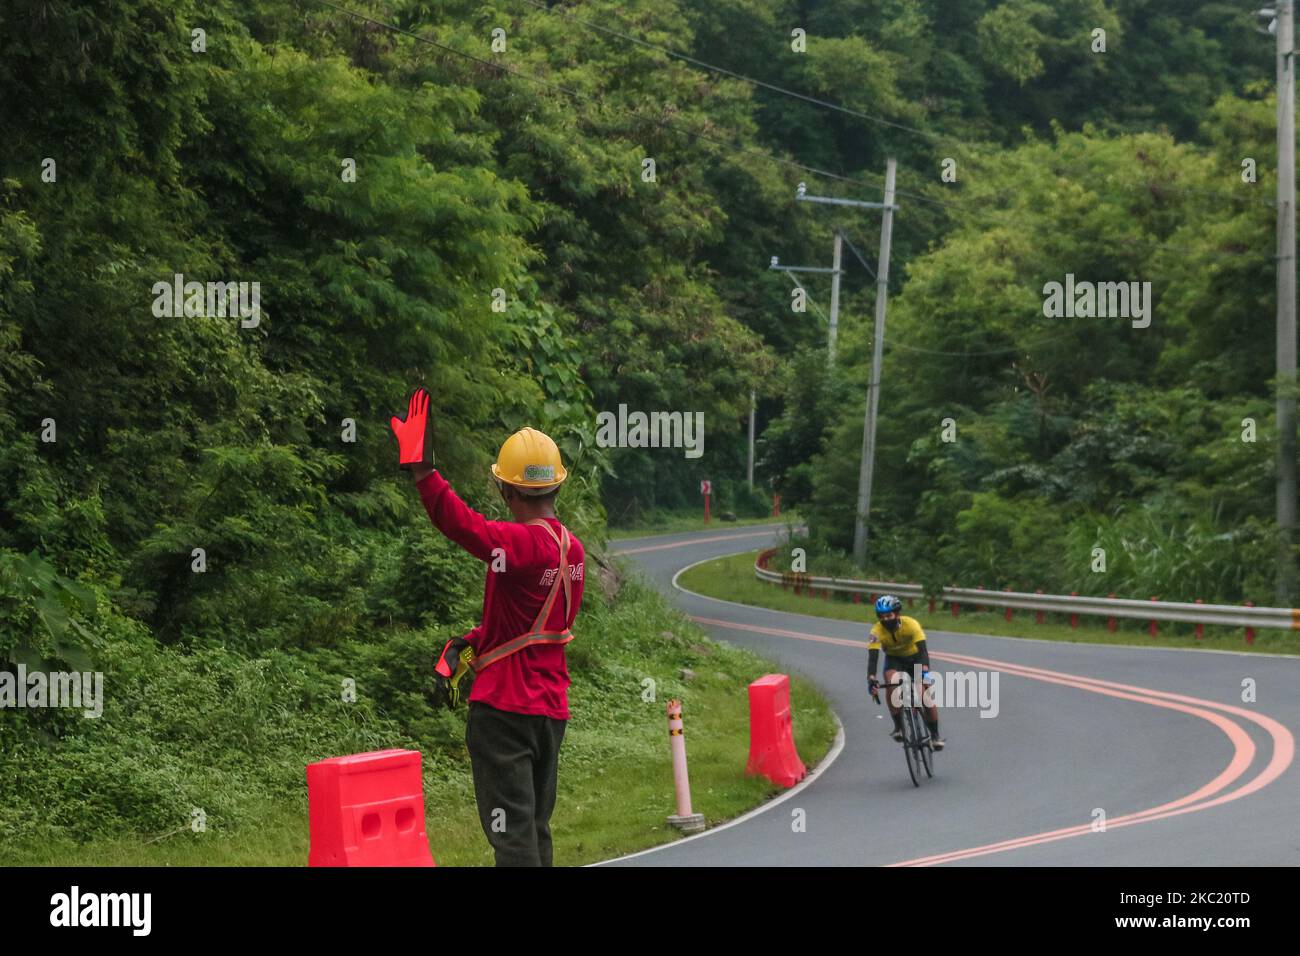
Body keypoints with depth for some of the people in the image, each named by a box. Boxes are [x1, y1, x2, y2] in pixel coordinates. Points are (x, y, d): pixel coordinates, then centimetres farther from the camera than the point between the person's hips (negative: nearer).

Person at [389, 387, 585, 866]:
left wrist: (419, 466, -41)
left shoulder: (524, 543, -19)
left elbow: (463, 525, -34)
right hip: (552, 707, 8)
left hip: (504, 707, -8)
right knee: (536, 830, 17)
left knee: (513, 835, -7)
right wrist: (475, 641, 12)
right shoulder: (572, 547, 8)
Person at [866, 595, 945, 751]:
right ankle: (898, 726, -17)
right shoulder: (877, 631, -28)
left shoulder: (911, 624, -32)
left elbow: (922, 650, -39)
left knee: (926, 694, -13)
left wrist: (925, 672, -56)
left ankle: (935, 735, 5)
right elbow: (872, 657, -34)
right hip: (894, 659, 1)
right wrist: (871, 680, -50)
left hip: (914, 657, -1)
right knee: (891, 685, -30)